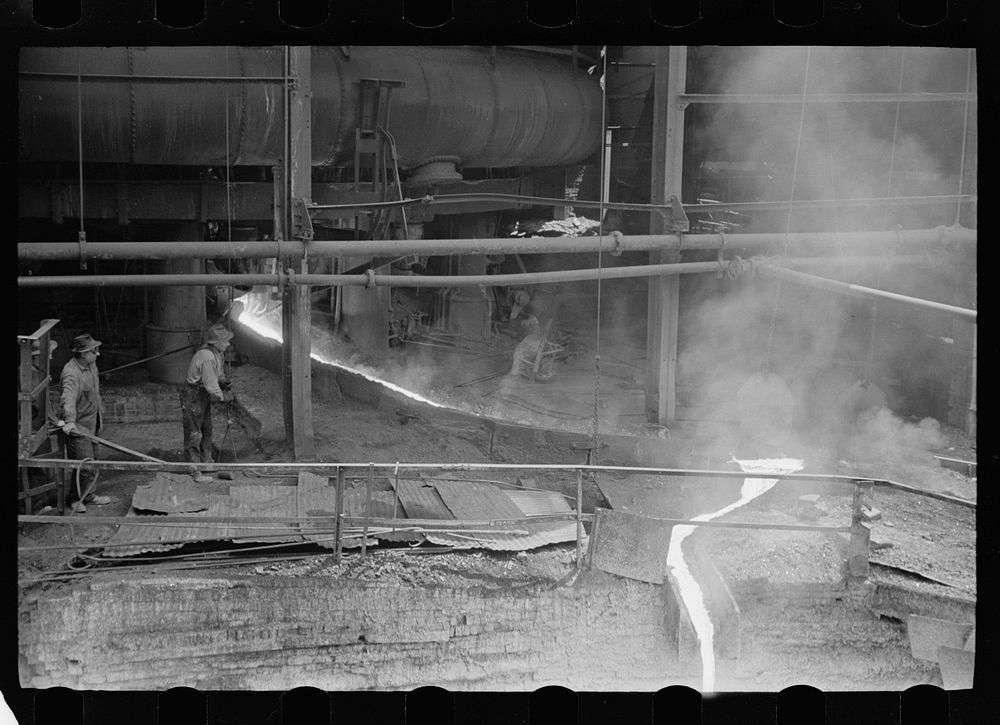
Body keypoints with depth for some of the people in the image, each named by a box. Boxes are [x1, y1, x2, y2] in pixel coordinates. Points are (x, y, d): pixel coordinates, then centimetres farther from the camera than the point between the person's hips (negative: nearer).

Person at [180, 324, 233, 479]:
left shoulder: (216, 353, 0)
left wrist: (223, 381, 1)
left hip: (203, 396, 10)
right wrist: (221, 397, -11)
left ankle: (206, 464, 35)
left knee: (206, 431, 21)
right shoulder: (207, 357, -31)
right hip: (192, 396, -10)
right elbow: (210, 384, -27)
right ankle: (194, 471, 2)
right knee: (194, 434, -3)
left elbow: (218, 373, 19)